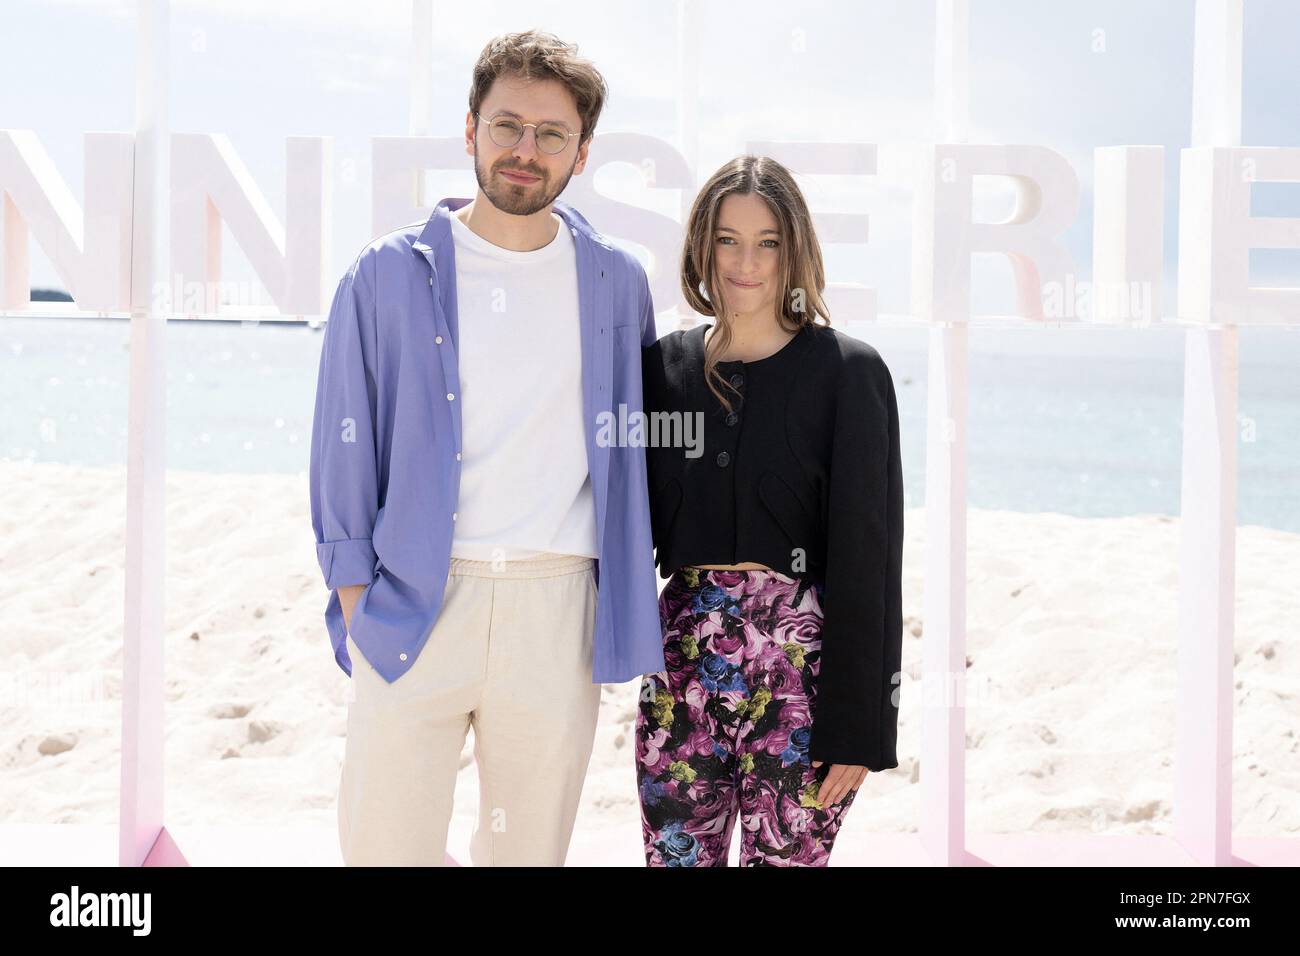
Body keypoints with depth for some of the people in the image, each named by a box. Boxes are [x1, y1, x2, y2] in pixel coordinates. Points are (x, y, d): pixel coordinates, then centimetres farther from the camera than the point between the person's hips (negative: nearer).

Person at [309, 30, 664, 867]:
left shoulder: (616, 284, 8)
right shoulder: (391, 276, 3)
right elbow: (347, 447, 5)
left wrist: (628, 610, 11)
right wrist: (354, 599, -2)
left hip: (558, 605, 2)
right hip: (413, 604, -1)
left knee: (529, 848, 9)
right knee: (384, 844, -3)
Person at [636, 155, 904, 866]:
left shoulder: (847, 373, -4)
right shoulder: (665, 365, 8)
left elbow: (868, 556, -7)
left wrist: (857, 725, -10)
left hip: (801, 668, -4)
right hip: (683, 666, 4)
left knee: (785, 859, 1)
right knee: (674, 859, 6)